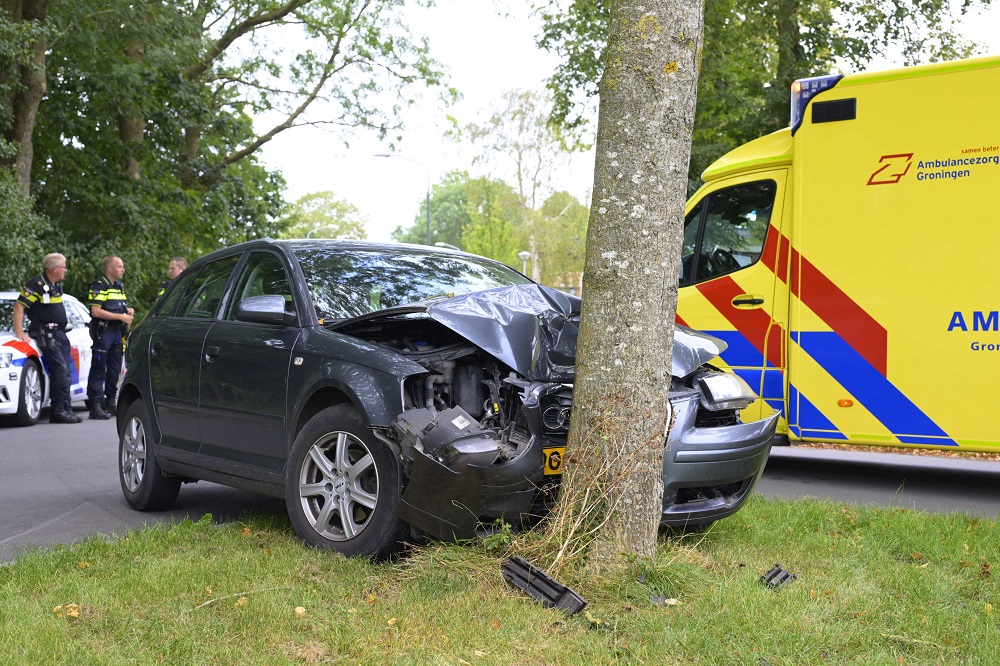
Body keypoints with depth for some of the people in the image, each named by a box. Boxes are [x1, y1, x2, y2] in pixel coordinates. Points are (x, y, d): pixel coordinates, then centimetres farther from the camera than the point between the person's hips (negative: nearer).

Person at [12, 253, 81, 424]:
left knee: (65, 372, 6)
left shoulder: (57, 285, 16)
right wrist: (19, 332, -19)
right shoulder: (36, 285, -11)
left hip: (60, 334, 9)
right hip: (46, 335, -9)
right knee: (60, 370, -16)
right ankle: (58, 410, -12)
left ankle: (66, 410, 9)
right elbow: (19, 307, -14)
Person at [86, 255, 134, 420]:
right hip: (103, 331, -8)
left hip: (118, 332, 8)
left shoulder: (120, 286, 18)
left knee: (114, 369, 12)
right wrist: (120, 316, -18)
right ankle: (95, 406, -8)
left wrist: (128, 310, 7)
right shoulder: (99, 286, -9)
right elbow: (96, 311, -18)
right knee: (98, 369, -8)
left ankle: (110, 402, 21)